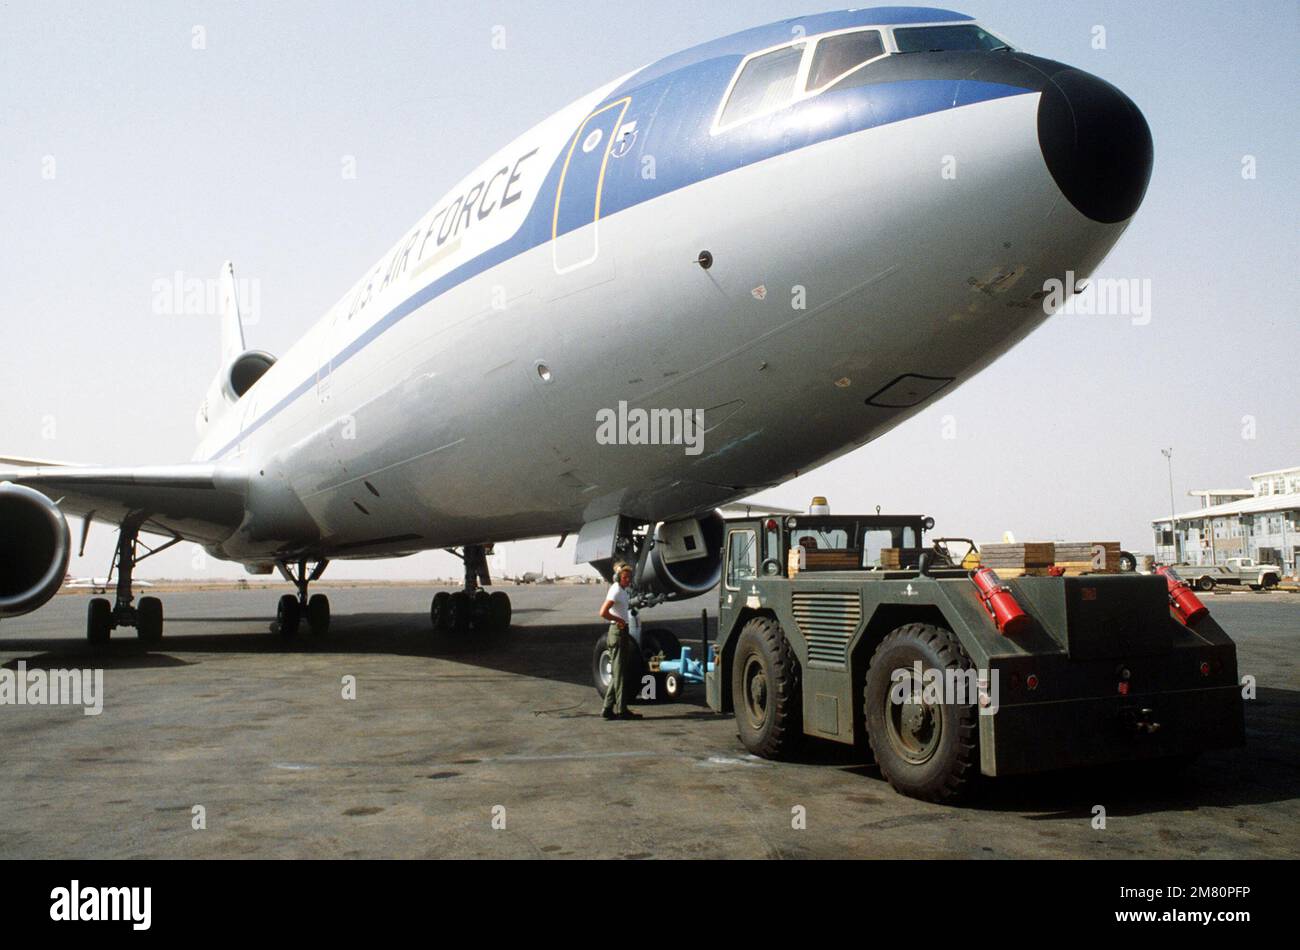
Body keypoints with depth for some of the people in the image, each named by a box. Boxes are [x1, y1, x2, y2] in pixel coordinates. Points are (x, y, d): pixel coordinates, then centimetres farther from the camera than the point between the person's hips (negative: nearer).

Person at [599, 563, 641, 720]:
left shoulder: (622, 590, 14)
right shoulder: (616, 591, -15)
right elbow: (603, 613, -25)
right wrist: (619, 620, -15)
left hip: (622, 632, 10)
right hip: (618, 632, -10)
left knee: (617, 672, 11)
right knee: (619, 673, -5)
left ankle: (608, 709, 15)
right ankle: (621, 710, 0)